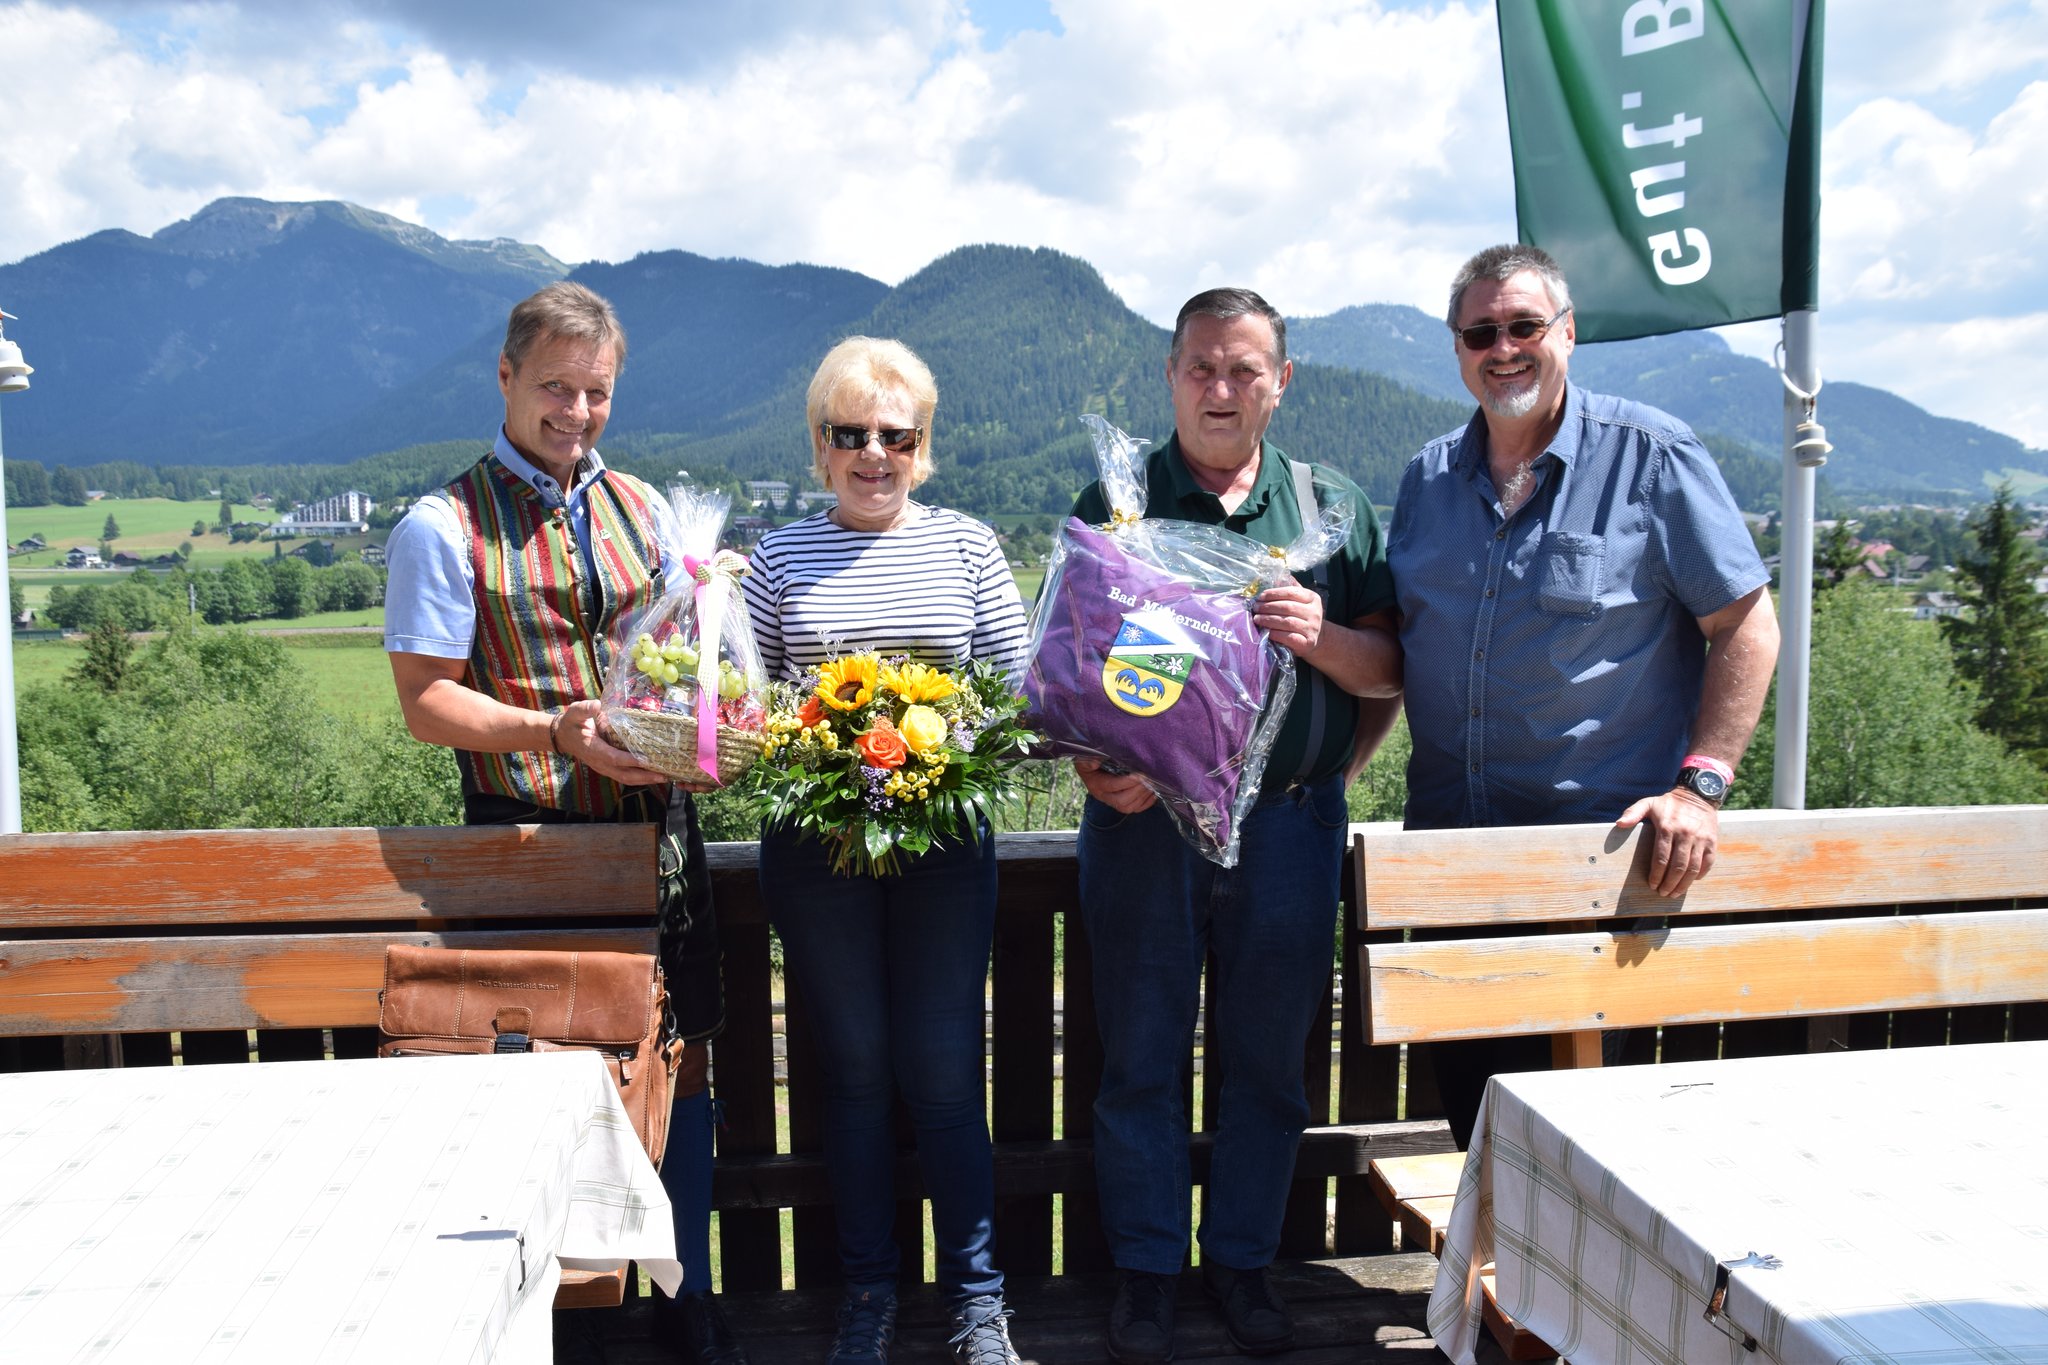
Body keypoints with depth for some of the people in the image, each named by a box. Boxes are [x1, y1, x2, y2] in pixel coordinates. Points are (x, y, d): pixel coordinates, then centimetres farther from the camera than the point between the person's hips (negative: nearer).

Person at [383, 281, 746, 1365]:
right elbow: (425, 704, -8)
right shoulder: (445, 525, -4)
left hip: (654, 822, 5)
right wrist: (557, 730, -22)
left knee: (681, 1060, 11)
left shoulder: (640, 508, 12)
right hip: (529, 832, -5)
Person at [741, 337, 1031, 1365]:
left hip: (945, 839, 0)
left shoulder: (966, 546, 5)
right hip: (815, 845, 1)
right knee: (855, 1065, 10)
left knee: (945, 1068, 5)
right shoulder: (779, 558, 6)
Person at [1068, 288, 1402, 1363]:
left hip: (1289, 821, 1)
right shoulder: (1112, 505, 5)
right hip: (1144, 821, -1)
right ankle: (1146, 1271, 25)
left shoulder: (1332, 507, 8)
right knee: (1142, 1057, 8)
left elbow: (1389, 671, 7)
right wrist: (1094, 765, -15)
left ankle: (1241, 1260, 30)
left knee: (1265, 1059, 11)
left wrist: (1321, 636, -13)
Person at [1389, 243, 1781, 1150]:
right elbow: (1391, 653, 16)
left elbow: (1746, 625, -4)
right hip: (1448, 839, 5)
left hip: (1599, 839, -4)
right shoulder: (1428, 479, 11)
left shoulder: (1649, 456, -3)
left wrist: (1699, 786, -13)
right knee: (1466, 1090, 12)